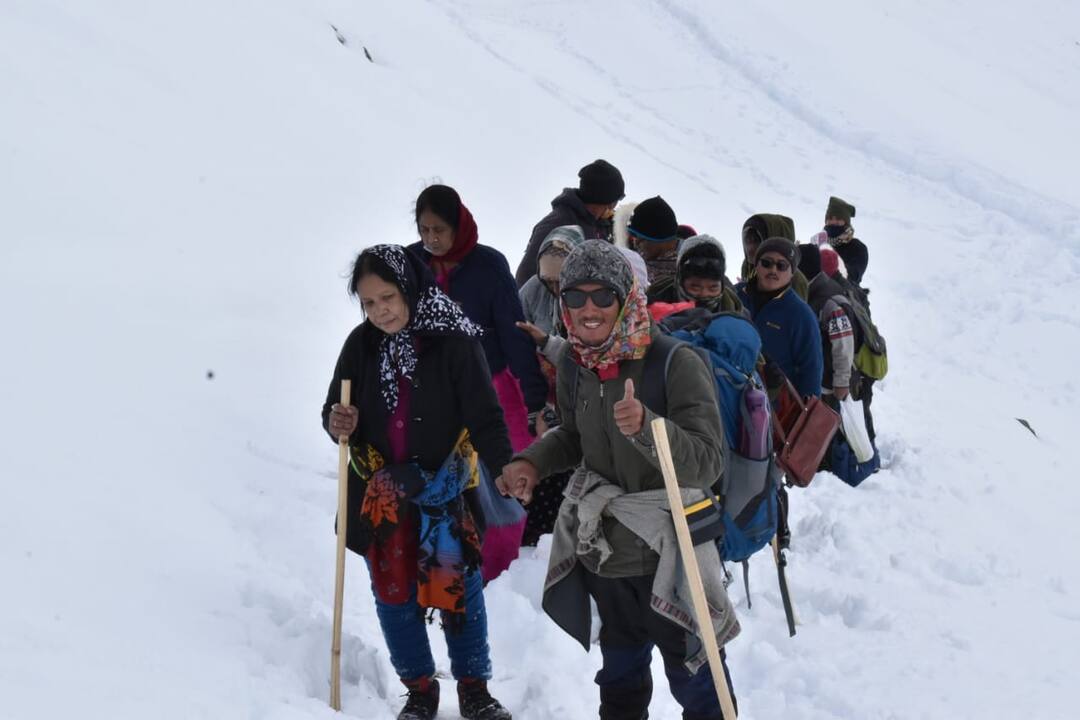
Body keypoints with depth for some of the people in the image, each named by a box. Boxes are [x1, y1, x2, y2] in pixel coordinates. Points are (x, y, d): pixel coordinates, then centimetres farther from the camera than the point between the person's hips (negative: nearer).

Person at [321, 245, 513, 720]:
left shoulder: (453, 341, -12)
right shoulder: (361, 345, -1)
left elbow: (485, 418, -12)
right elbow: (336, 412, 8)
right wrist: (337, 423, -16)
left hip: (445, 489, -3)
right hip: (381, 496, 3)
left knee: (459, 587, 5)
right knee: (394, 593, 8)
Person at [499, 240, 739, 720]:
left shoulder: (675, 362, -21)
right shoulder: (575, 365, -2)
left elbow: (708, 463, -26)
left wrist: (646, 428, -42)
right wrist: (533, 461, -4)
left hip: (669, 555, -6)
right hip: (603, 552, 6)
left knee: (695, 681, 7)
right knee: (620, 676, 25)